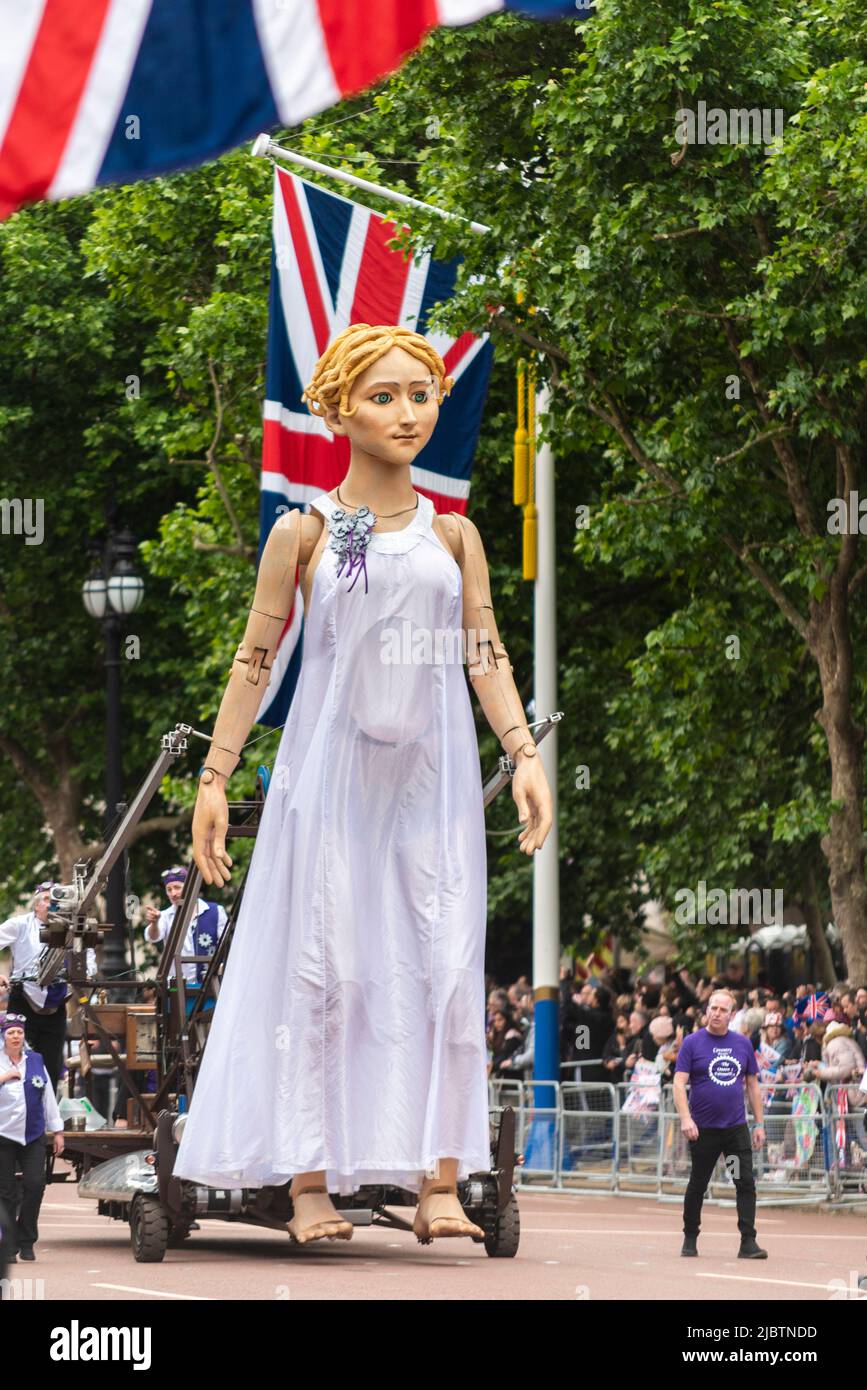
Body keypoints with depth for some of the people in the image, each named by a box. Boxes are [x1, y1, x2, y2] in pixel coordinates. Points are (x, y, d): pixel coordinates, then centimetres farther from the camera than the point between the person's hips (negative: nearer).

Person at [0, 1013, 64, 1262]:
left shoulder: (36, 1061, 11)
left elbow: (49, 1096, 15)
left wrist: (57, 1130, 15)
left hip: (33, 1136, 2)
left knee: (35, 1185, -10)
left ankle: (26, 1242, 3)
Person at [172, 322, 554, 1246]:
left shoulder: (453, 536, 10)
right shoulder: (304, 533, 2)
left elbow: (486, 658, 7)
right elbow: (255, 659, 4)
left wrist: (525, 754, -6)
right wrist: (214, 775, 0)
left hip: (431, 775, 2)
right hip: (331, 771, -2)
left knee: (445, 967, -5)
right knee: (324, 967, -5)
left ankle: (439, 1181, -4)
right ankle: (309, 1184, -2)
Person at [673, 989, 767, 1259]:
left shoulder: (743, 1043, 9)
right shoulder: (692, 1042, -2)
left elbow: (752, 1085, 14)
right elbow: (679, 1083, -8)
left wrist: (759, 1124, 9)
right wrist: (686, 1119, -21)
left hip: (736, 1126, 2)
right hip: (703, 1129, -2)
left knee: (746, 1183, -8)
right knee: (698, 1185, 7)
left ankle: (748, 1243, -9)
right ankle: (690, 1238, 23)